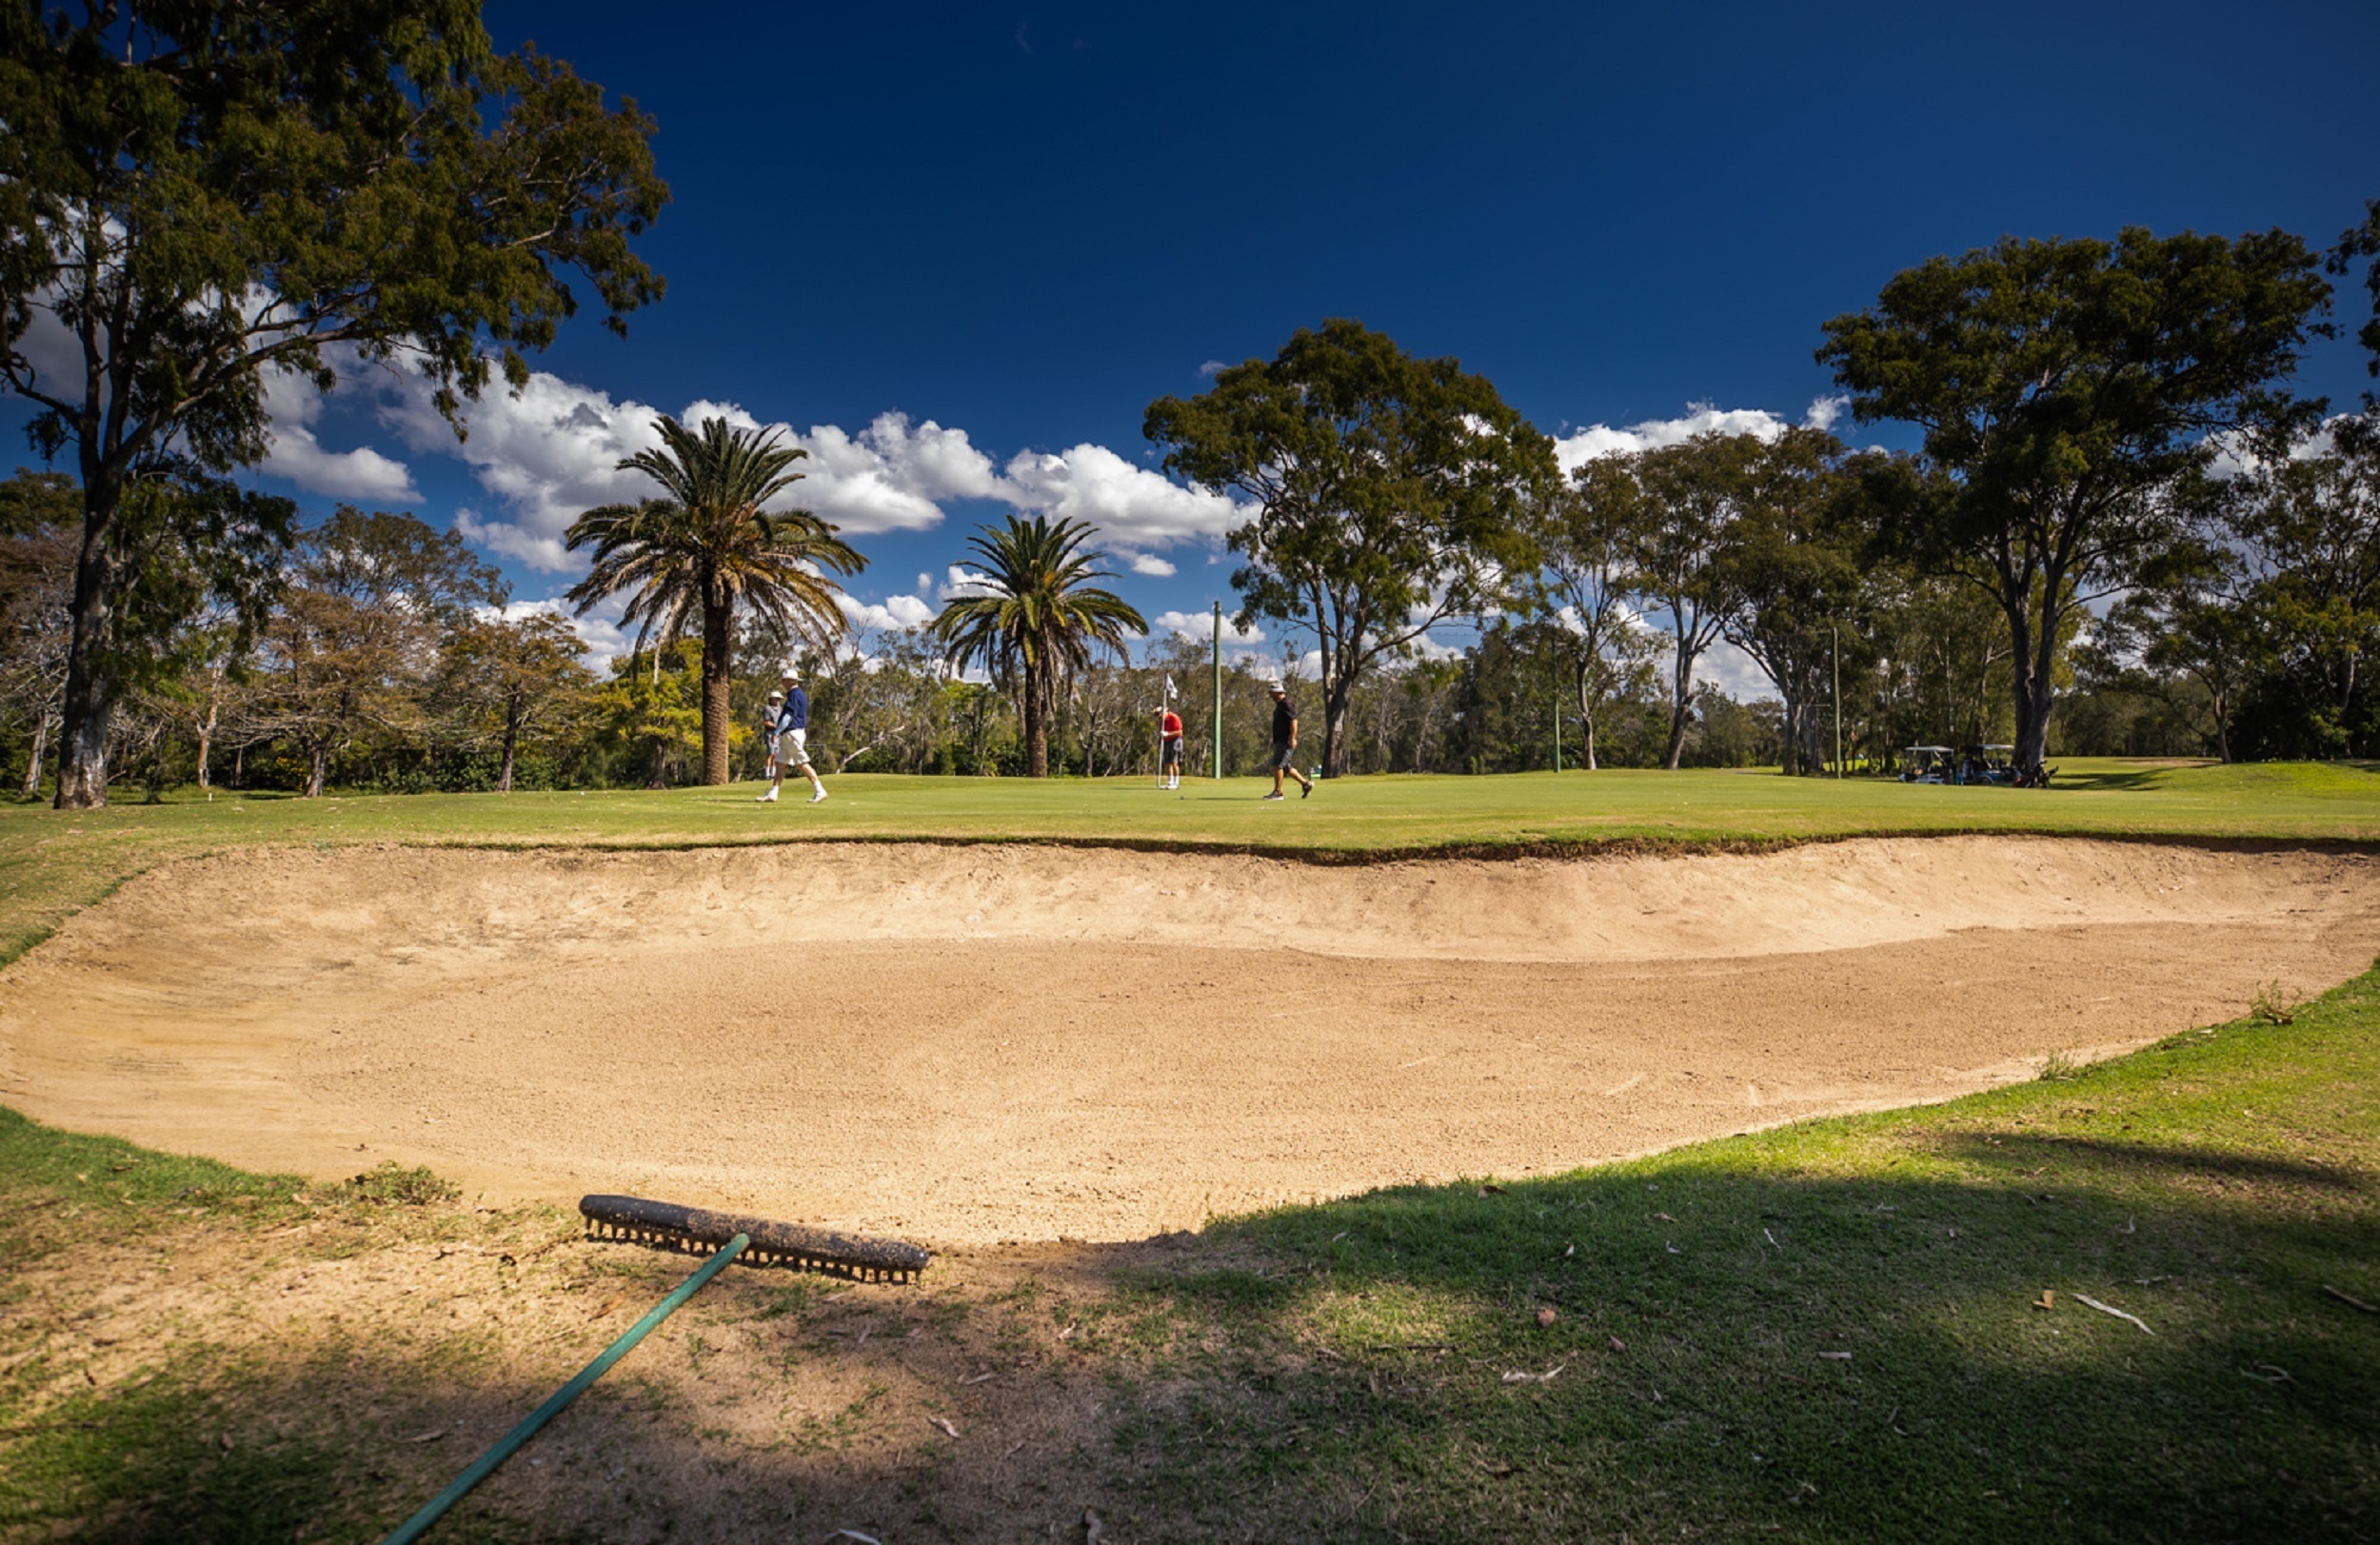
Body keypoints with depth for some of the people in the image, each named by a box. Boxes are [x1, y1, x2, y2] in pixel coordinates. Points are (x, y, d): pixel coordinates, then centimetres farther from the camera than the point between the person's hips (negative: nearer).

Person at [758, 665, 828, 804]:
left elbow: (789, 716, -20)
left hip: (793, 733, -11)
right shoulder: (800, 694, 18)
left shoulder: (795, 695, -14)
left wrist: (776, 732, -19)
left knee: (802, 764, -9)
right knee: (780, 763, 7)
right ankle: (772, 794, 7)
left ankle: (820, 791, -7)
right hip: (788, 735, 11)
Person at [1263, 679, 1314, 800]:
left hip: (1286, 742, -10)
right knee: (1286, 767, 12)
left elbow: (1294, 722, -20)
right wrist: (1274, 741, 24)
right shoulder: (1279, 705, 18)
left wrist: (1292, 738, -25)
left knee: (1278, 765, -10)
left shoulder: (1287, 705, -13)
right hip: (1280, 741, 10)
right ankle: (1306, 783, 18)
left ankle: (1277, 792, -6)